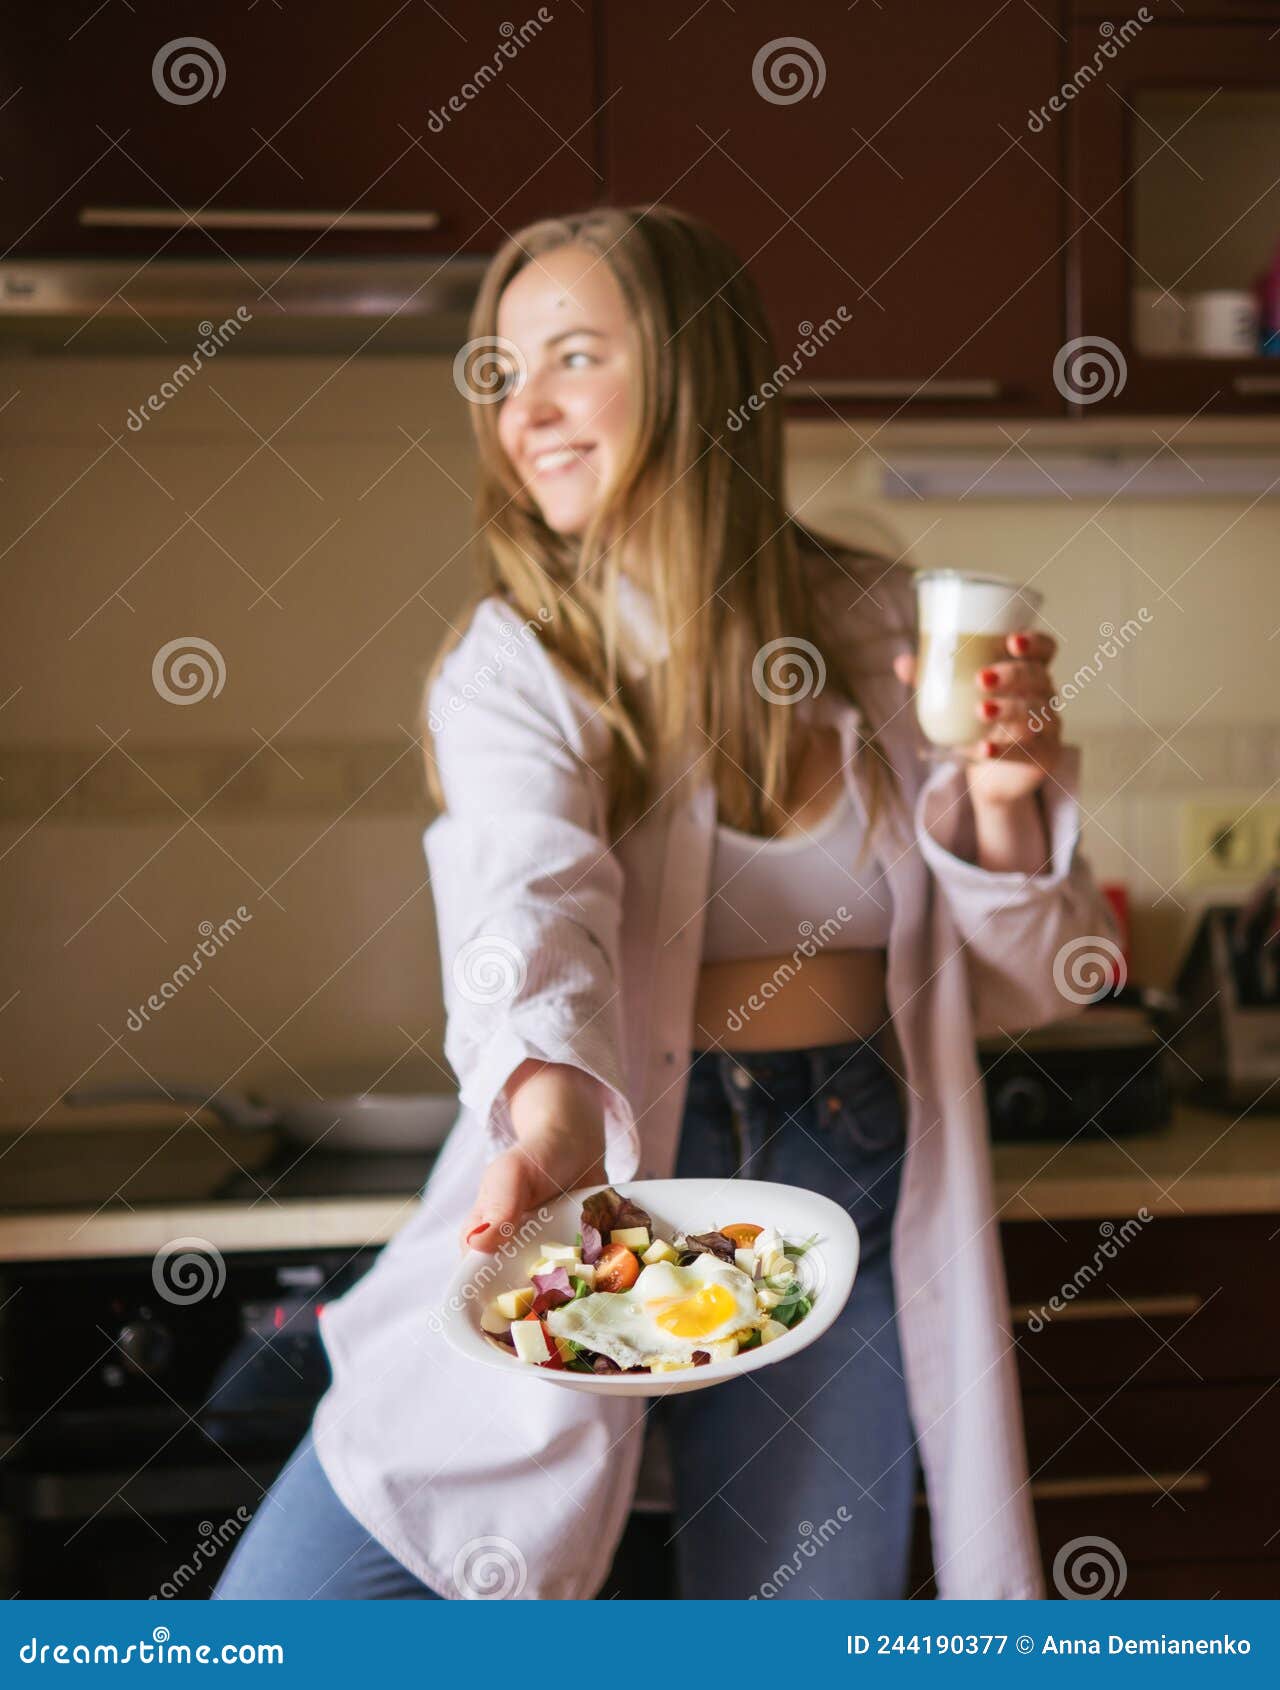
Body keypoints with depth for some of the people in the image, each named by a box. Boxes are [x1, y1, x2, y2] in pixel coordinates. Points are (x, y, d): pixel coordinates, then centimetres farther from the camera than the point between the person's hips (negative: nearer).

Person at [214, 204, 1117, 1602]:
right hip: (592, 1172, -1)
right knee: (288, 1591, -5)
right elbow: (532, 893, -26)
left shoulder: (883, 632, 2)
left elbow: (1011, 989, 6)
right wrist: (550, 1112, -46)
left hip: (847, 1213, 2)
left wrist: (1001, 801, -14)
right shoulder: (513, 665, -5)